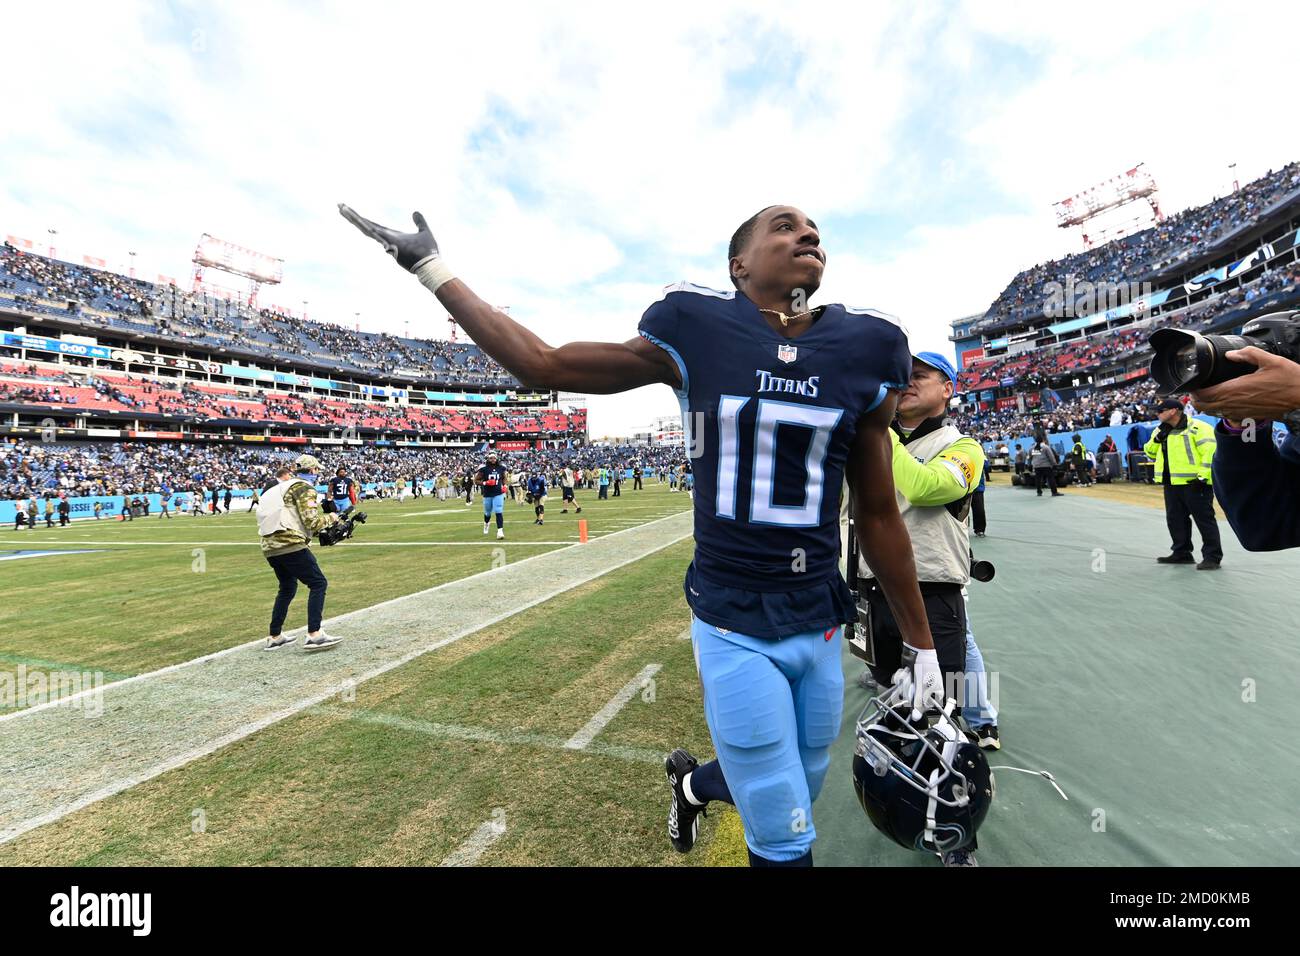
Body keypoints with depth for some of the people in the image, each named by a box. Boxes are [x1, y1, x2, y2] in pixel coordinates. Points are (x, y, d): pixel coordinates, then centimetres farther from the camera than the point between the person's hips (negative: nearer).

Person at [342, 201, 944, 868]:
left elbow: (878, 515, 6)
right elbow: (543, 366, 0)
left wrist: (921, 643, 11)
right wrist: (433, 271, 5)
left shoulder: (862, 351, 1)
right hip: (735, 626, -4)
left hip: (821, 627, 4)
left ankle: (690, 781, 54)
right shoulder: (698, 337, -7)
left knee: (799, 795, 24)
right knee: (787, 843, 6)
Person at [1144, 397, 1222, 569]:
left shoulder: (1197, 427, -10)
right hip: (1171, 484, 8)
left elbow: (1211, 451, -16)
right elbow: (1151, 453, 18)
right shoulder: (1161, 431, 15)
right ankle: (1182, 553, 25)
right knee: (1175, 519, 14)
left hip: (1194, 483, -8)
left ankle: (1213, 557, 3)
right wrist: (1158, 439, 1)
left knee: (1204, 519, -3)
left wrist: (1203, 475, -21)